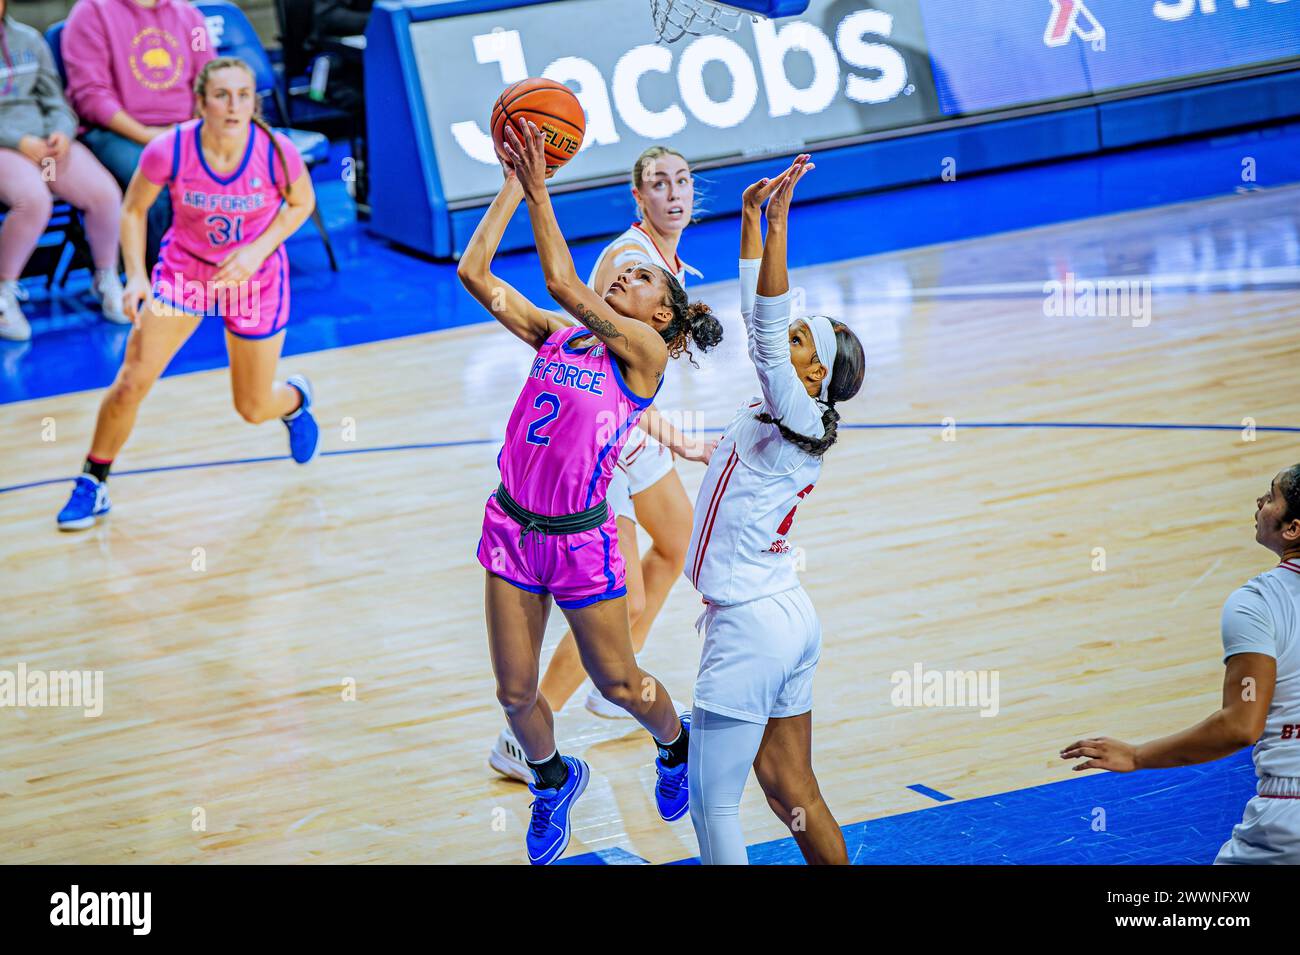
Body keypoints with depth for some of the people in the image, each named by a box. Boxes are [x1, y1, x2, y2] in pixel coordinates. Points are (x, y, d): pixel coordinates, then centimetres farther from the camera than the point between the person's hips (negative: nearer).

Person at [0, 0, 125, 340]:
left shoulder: (28, 40, 15)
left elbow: (55, 102, 16)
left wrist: (61, 133, -6)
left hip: (45, 142, 5)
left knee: (105, 194, -20)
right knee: (35, 199, -36)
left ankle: (106, 278, 6)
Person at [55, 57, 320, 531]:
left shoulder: (277, 152, -26)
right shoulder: (168, 151, -26)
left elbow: (302, 203, -5)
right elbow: (133, 210, -7)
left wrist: (257, 251, -19)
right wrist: (135, 276, -19)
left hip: (256, 276, 0)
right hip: (184, 268, 0)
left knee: (254, 409, 11)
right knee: (131, 382, -13)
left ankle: (295, 399, 49)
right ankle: (92, 484, 8)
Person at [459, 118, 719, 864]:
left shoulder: (645, 352, -10)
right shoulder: (558, 334, 6)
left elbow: (563, 284, -24)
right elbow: (475, 273, 0)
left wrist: (539, 194, -24)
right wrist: (513, 186, -1)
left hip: (580, 540, -5)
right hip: (514, 525, 5)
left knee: (619, 685, 11)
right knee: (516, 694, 9)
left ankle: (676, 745, 43)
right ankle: (553, 778, 39)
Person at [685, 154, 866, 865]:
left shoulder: (798, 418, -14)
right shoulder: (777, 412, 7)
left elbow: (765, 331, -26)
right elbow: (758, 315, 13)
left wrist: (778, 224, -29)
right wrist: (751, 217, 13)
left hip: (750, 629, -9)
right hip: (790, 620, 9)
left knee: (712, 805, -1)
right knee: (791, 791, 14)